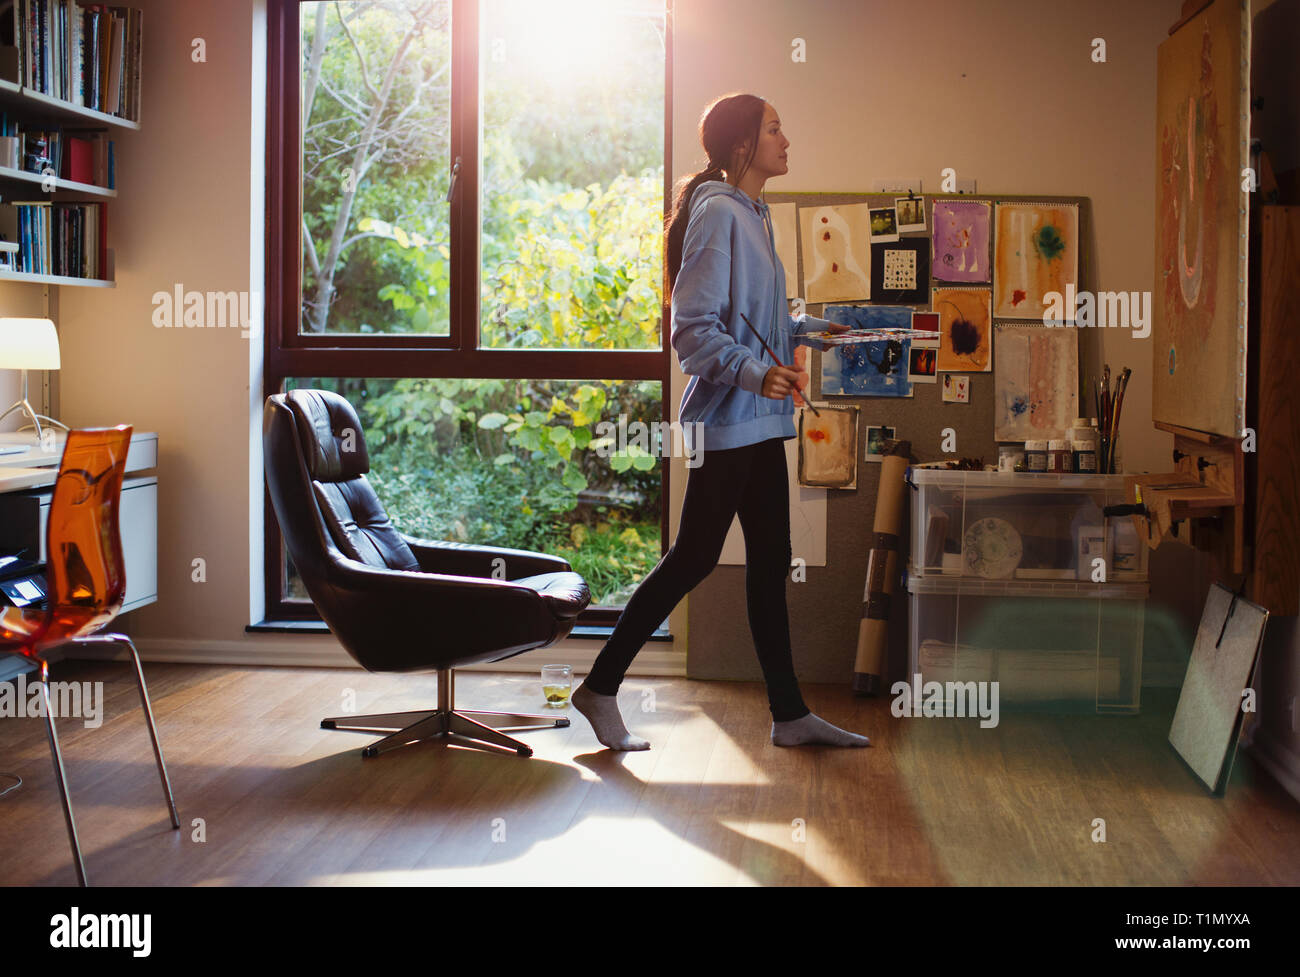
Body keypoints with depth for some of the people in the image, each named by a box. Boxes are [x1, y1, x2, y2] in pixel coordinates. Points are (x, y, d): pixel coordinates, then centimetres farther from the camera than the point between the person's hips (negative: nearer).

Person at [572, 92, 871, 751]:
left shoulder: (751, 215, 16)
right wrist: (755, 372, -32)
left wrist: (809, 329, 15)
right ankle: (600, 687, 9)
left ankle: (790, 714, 17)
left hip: (761, 423, 10)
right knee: (695, 558, -3)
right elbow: (694, 328, -20)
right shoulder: (717, 214, -14)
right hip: (727, 419, -9)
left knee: (770, 563, 10)